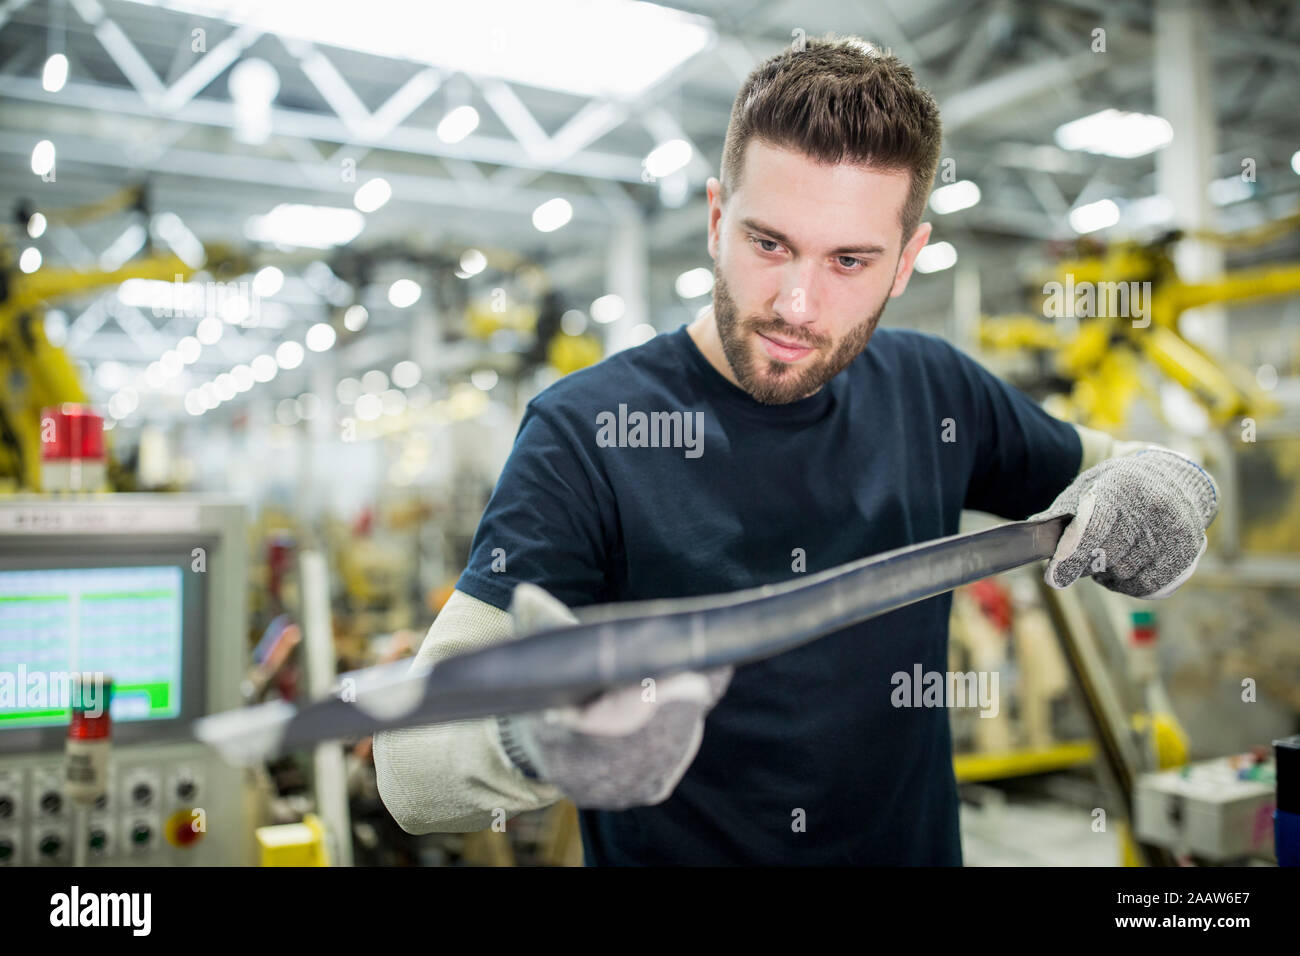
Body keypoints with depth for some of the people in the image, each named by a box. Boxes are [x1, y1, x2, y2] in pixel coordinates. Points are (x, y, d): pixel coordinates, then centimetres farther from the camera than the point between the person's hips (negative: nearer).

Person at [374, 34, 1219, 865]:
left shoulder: (932, 391, 0)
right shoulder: (584, 433, -15)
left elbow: (1103, 463, 16)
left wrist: (1159, 487, -6)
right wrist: (533, 741, -41)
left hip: (914, 843, 6)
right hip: (666, 852, -5)